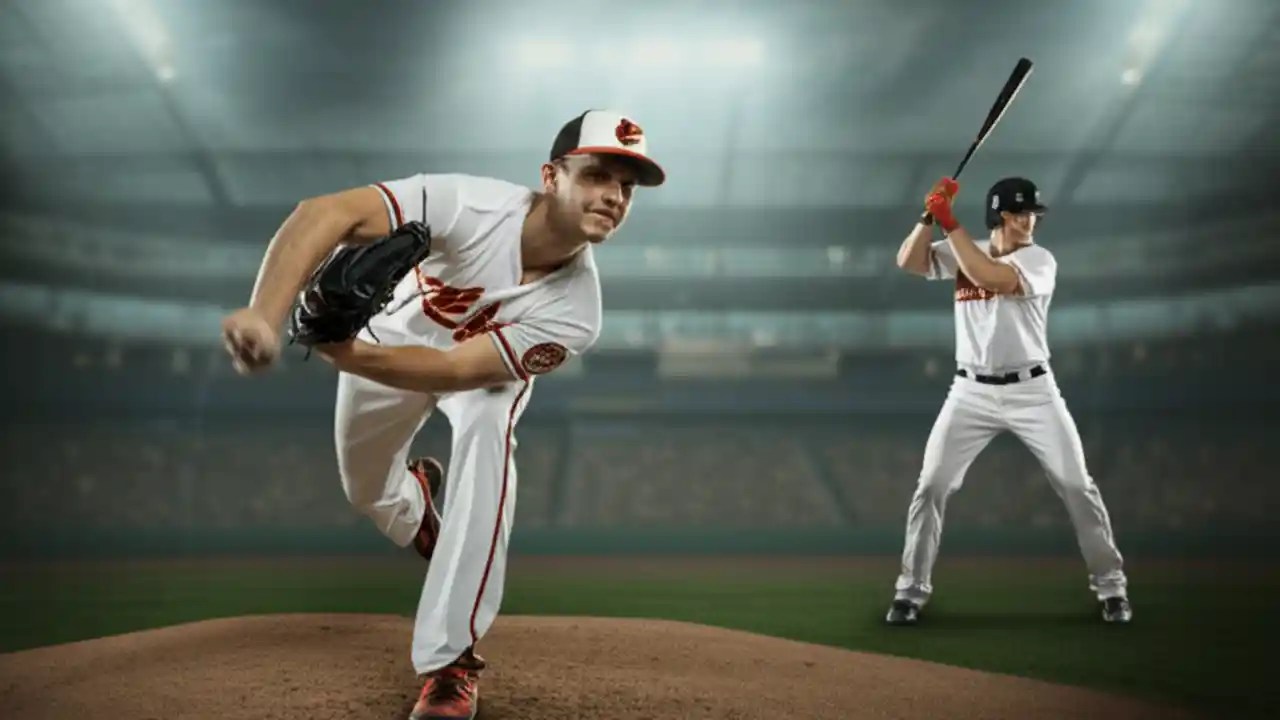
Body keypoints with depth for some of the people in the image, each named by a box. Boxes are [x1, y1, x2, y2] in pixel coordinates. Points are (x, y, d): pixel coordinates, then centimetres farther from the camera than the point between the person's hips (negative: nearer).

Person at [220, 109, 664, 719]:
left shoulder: (573, 312, -36)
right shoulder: (469, 205, -42)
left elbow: (457, 370, -40)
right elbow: (327, 213, -51)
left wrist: (348, 355, -57)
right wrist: (266, 314, -67)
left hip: (489, 360, -1)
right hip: (398, 329, 1)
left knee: (486, 432, -33)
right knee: (366, 490, 13)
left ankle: (451, 661, -25)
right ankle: (417, 496, 56)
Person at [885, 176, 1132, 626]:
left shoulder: (1039, 260, -8)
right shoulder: (961, 253, 5)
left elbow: (991, 277, -25)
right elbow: (908, 261, -7)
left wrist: (951, 223, -23)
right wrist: (930, 215, -18)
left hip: (1032, 391, -2)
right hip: (971, 392, 2)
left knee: (1077, 486, -3)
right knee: (931, 486, -2)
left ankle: (1111, 585, 13)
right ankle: (911, 590, 10)